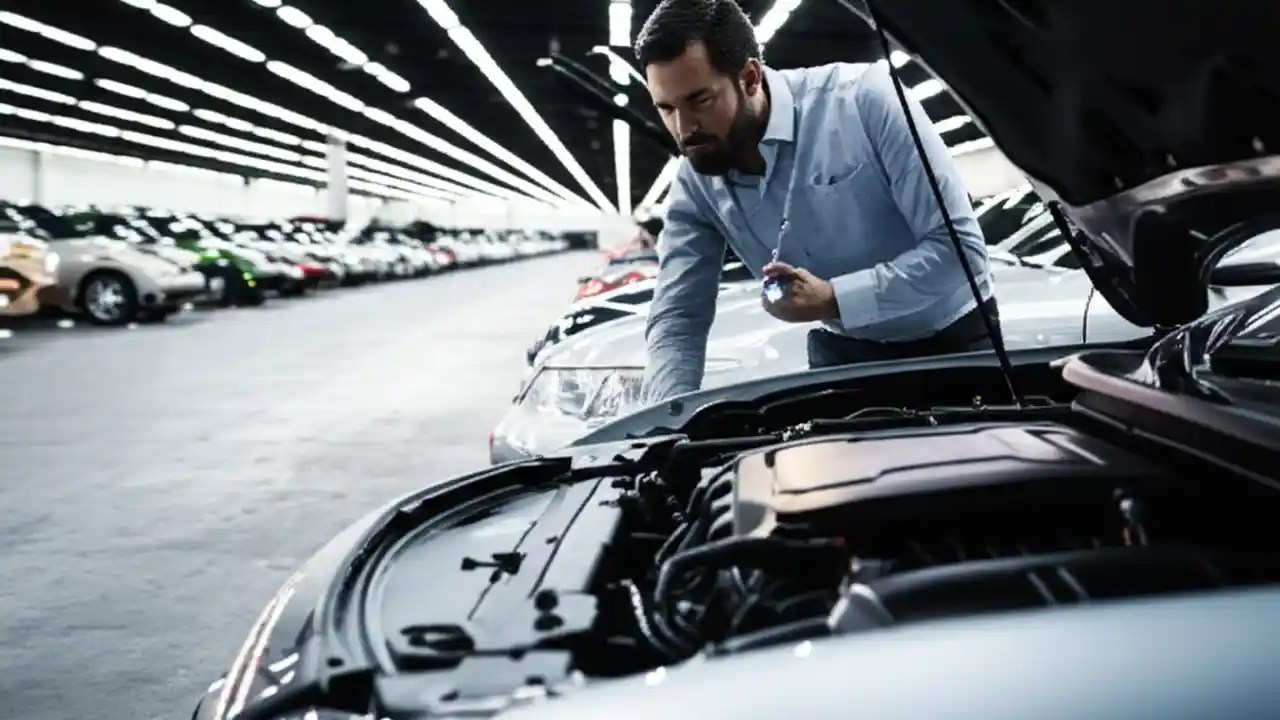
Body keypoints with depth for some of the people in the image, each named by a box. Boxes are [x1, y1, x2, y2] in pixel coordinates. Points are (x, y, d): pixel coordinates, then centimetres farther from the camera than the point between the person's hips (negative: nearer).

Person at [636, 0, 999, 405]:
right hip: (845, 352, 4)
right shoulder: (696, 184, -11)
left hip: (953, 340, -3)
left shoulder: (864, 99, -25)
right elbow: (677, 318, -11)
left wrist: (834, 298, -34)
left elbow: (961, 248, -26)